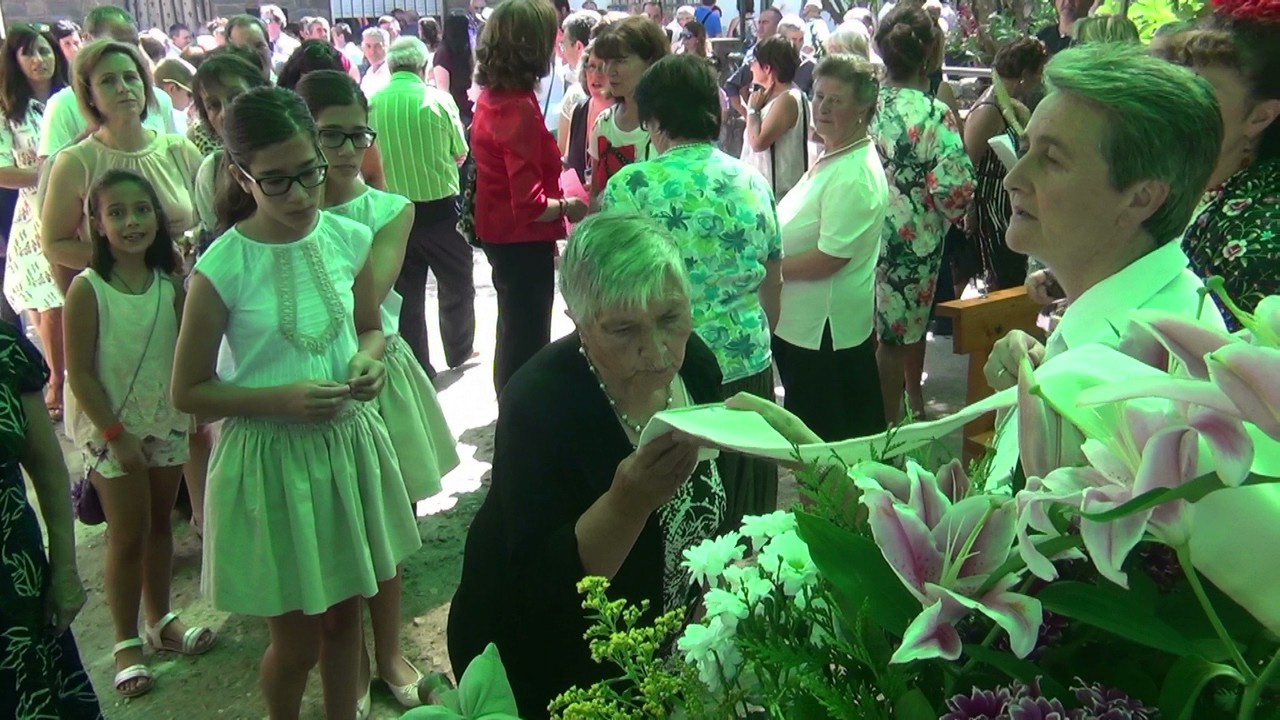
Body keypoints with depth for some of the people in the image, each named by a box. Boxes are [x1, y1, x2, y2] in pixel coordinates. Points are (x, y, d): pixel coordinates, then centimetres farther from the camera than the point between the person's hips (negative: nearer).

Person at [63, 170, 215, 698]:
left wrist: (193, 413, -6)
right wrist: (117, 433, -14)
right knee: (128, 536, 4)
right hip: (109, 429, -4)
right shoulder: (87, 289, -15)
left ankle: (161, 620, 34)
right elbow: (79, 373, -14)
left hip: (167, 422, 4)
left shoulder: (170, 284, -3)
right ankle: (127, 643, 20)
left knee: (160, 524, 17)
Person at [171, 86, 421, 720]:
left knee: (344, 616, 19)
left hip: (349, 445, 4)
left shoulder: (348, 239, -5)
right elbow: (188, 392, -8)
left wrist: (369, 360, -10)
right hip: (269, 459, -3)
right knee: (296, 643, 11)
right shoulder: (222, 268, -16)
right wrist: (282, 398, -21)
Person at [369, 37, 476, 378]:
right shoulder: (438, 100, -12)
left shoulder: (372, 103, -7)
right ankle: (459, 353, 33)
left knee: (405, 292, 12)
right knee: (456, 284, 18)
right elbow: (460, 153, -1)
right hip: (441, 207, -2)